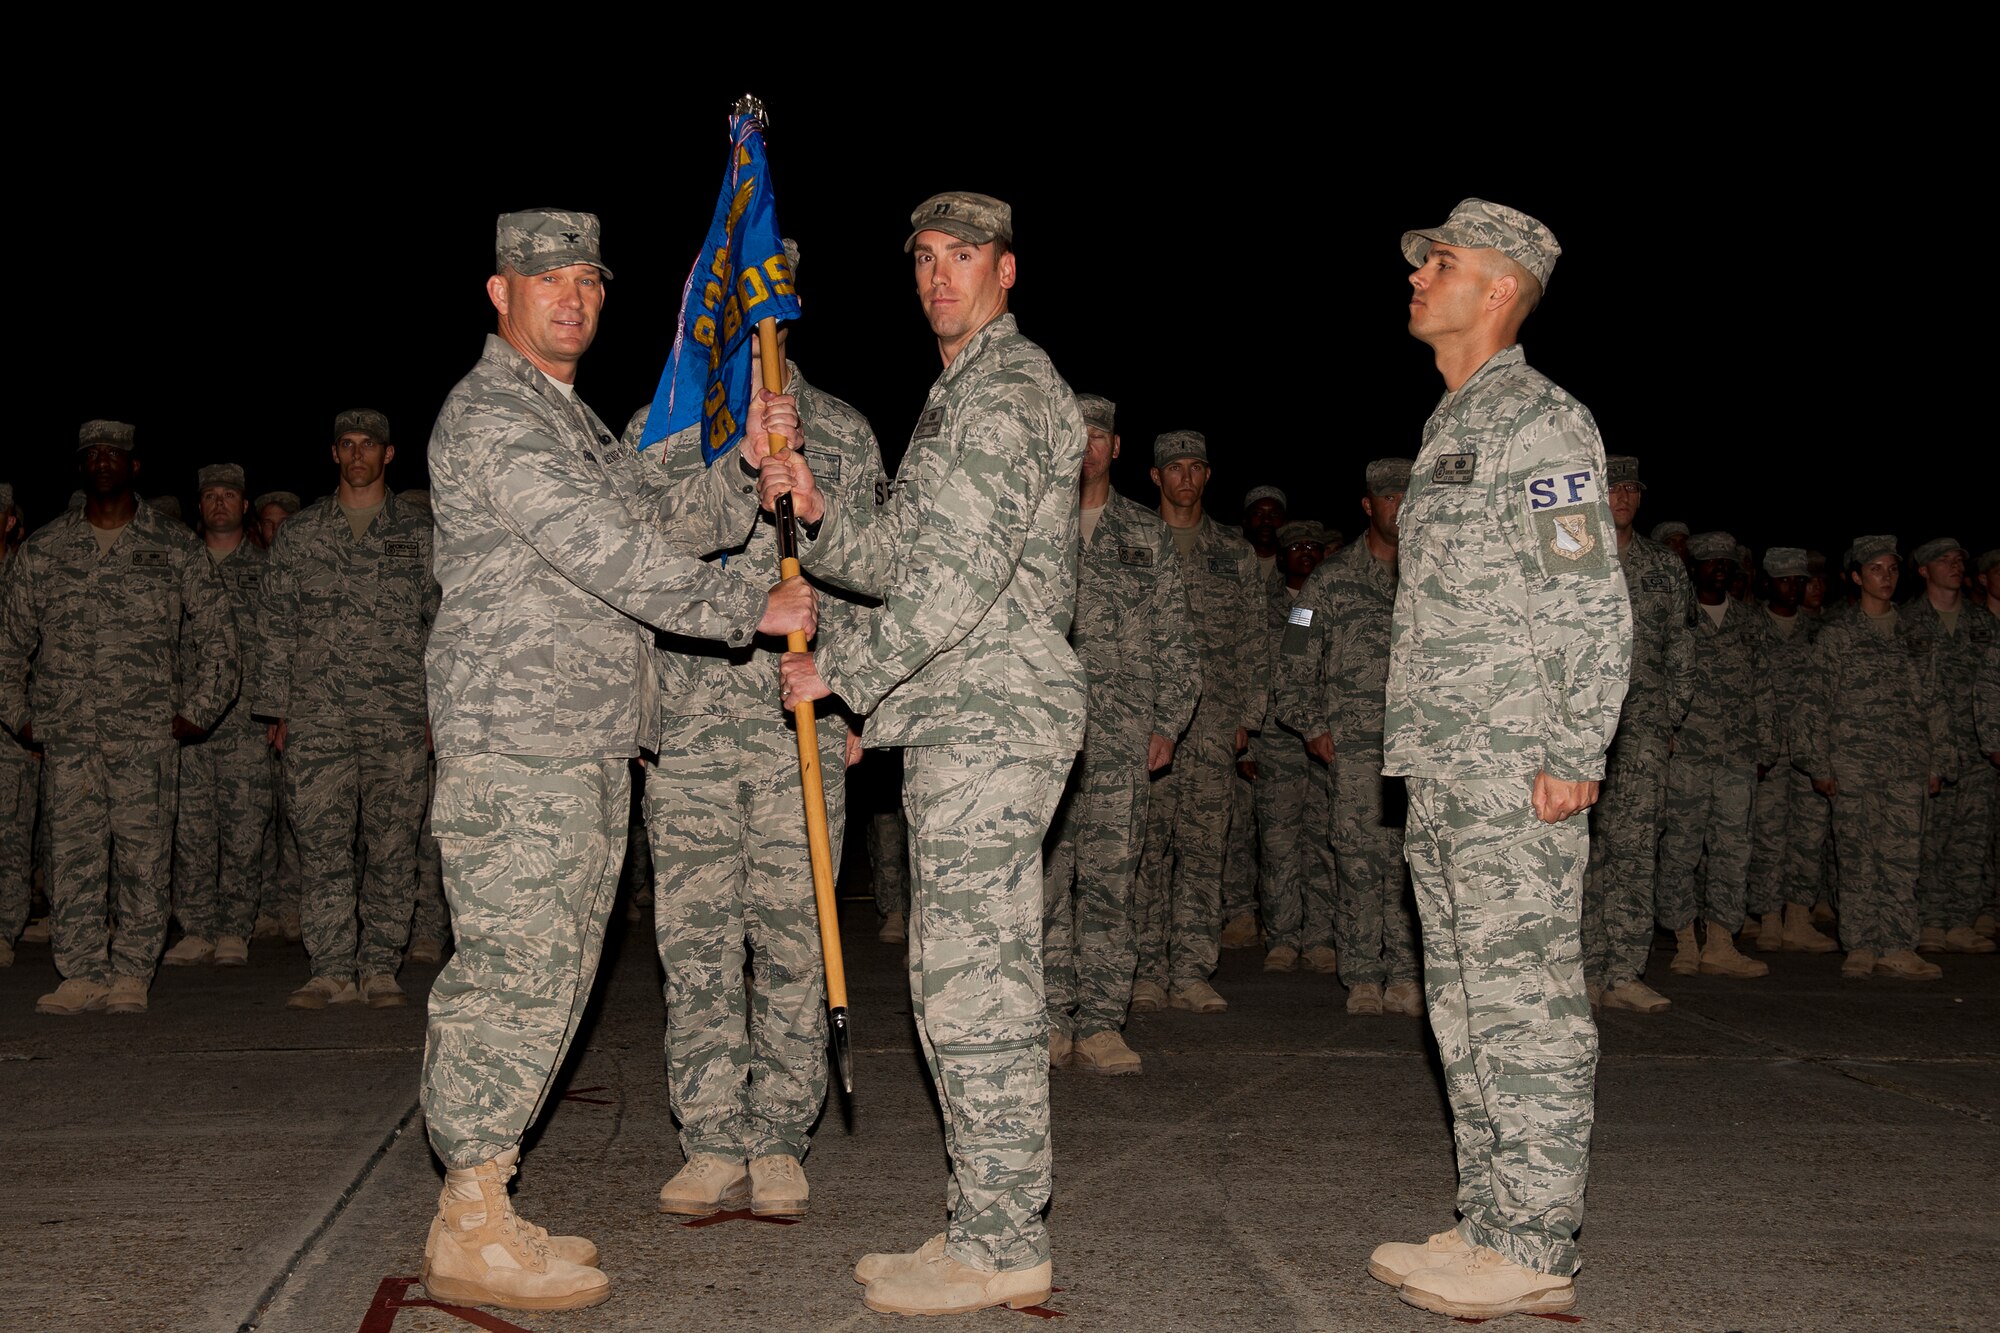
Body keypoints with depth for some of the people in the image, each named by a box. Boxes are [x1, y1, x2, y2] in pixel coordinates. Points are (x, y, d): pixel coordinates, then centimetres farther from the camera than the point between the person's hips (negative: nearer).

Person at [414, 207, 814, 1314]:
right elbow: (613, 555, -16)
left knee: (548, 979, 11)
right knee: (511, 973, -8)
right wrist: (752, 611, -10)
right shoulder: (490, 414, -9)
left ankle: (484, 1209, 18)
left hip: (589, 746, 10)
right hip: (514, 738, -10)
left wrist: (745, 462, 3)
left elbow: (669, 527, 17)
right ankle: (468, 1232, 0)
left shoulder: (578, 422, 24)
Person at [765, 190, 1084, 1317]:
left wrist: (843, 671, -9)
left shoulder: (1009, 384, -8)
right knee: (965, 977, 11)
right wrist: (814, 509, 1)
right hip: (961, 718, 11)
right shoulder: (961, 393, 24)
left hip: (993, 716, -11)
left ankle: (1002, 1244, -1)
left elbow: (964, 574, -18)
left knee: (975, 978, -9)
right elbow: (897, 562, 20)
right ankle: (993, 1227, 19)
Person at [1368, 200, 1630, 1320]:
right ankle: (1493, 1224, 20)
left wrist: (1574, 754, -18)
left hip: (1519, 771, -10)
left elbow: (1595, 603, -13)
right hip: (1444, 774, 10)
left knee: (1525, 1002, -6)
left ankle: (1537, 1250, 0)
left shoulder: (1542, 418, -7)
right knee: (1466, 1004, 12)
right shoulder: (1453, 427, 21)